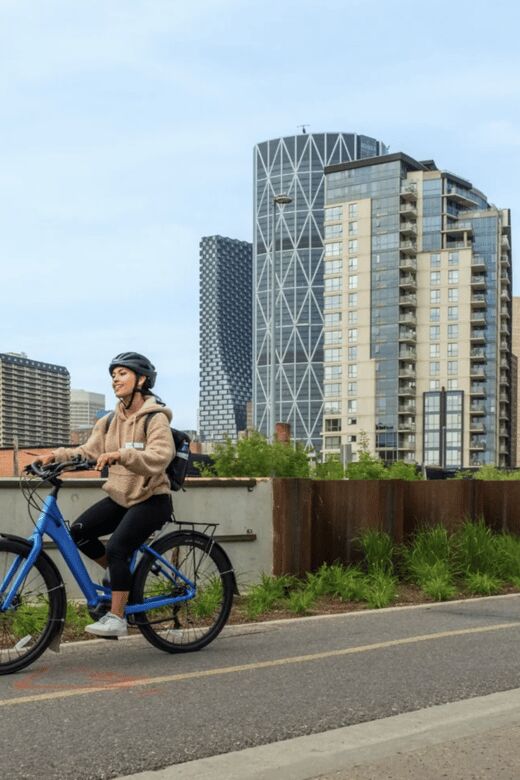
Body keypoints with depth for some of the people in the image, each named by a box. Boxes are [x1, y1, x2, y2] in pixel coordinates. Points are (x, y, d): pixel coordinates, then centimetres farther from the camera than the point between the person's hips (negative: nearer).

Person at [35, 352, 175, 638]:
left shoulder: (155, 419, -13)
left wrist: (120, 455, -44)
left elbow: (159, 457, -29)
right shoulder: (110, 422, 9)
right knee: (80, 530, -11)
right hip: (120, 496, 7)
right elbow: (88, 451, 2)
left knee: (116, 548, -21)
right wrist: (56, 455, -16)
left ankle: (116, 618, -10)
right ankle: (118, 573, 12)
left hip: (151, 499, -7)